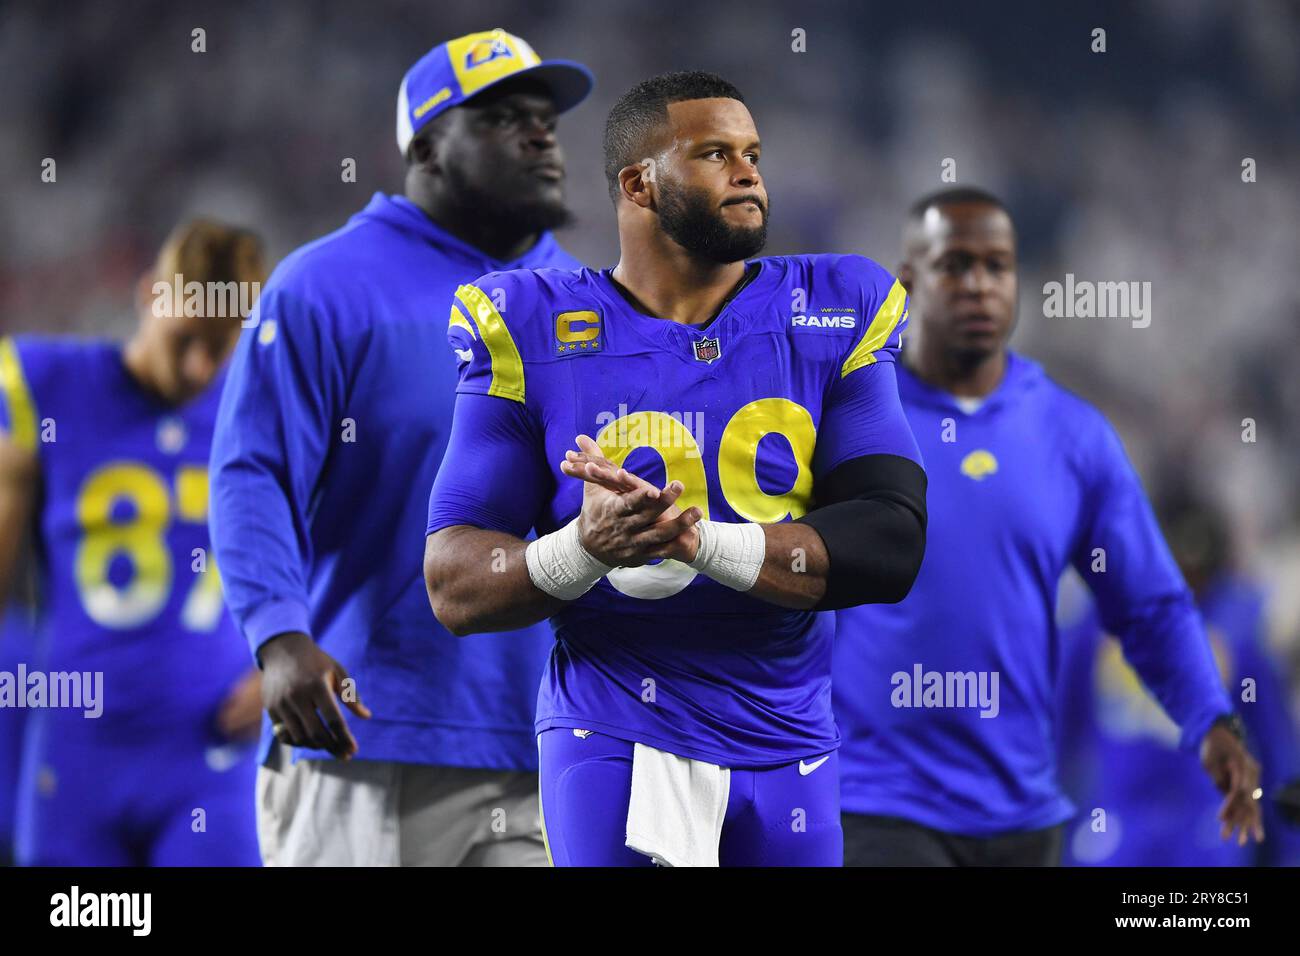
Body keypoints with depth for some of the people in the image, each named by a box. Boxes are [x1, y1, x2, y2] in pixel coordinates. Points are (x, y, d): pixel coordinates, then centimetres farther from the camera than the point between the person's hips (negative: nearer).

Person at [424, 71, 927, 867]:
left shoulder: (834, 317, 2)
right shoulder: (534, 332, -3)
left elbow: (891, 548, -9)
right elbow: (455, 589, -6)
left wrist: (698, 541, -23)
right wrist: (587, 548, -26)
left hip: (788, 750, 3)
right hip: (615, 743, -3)